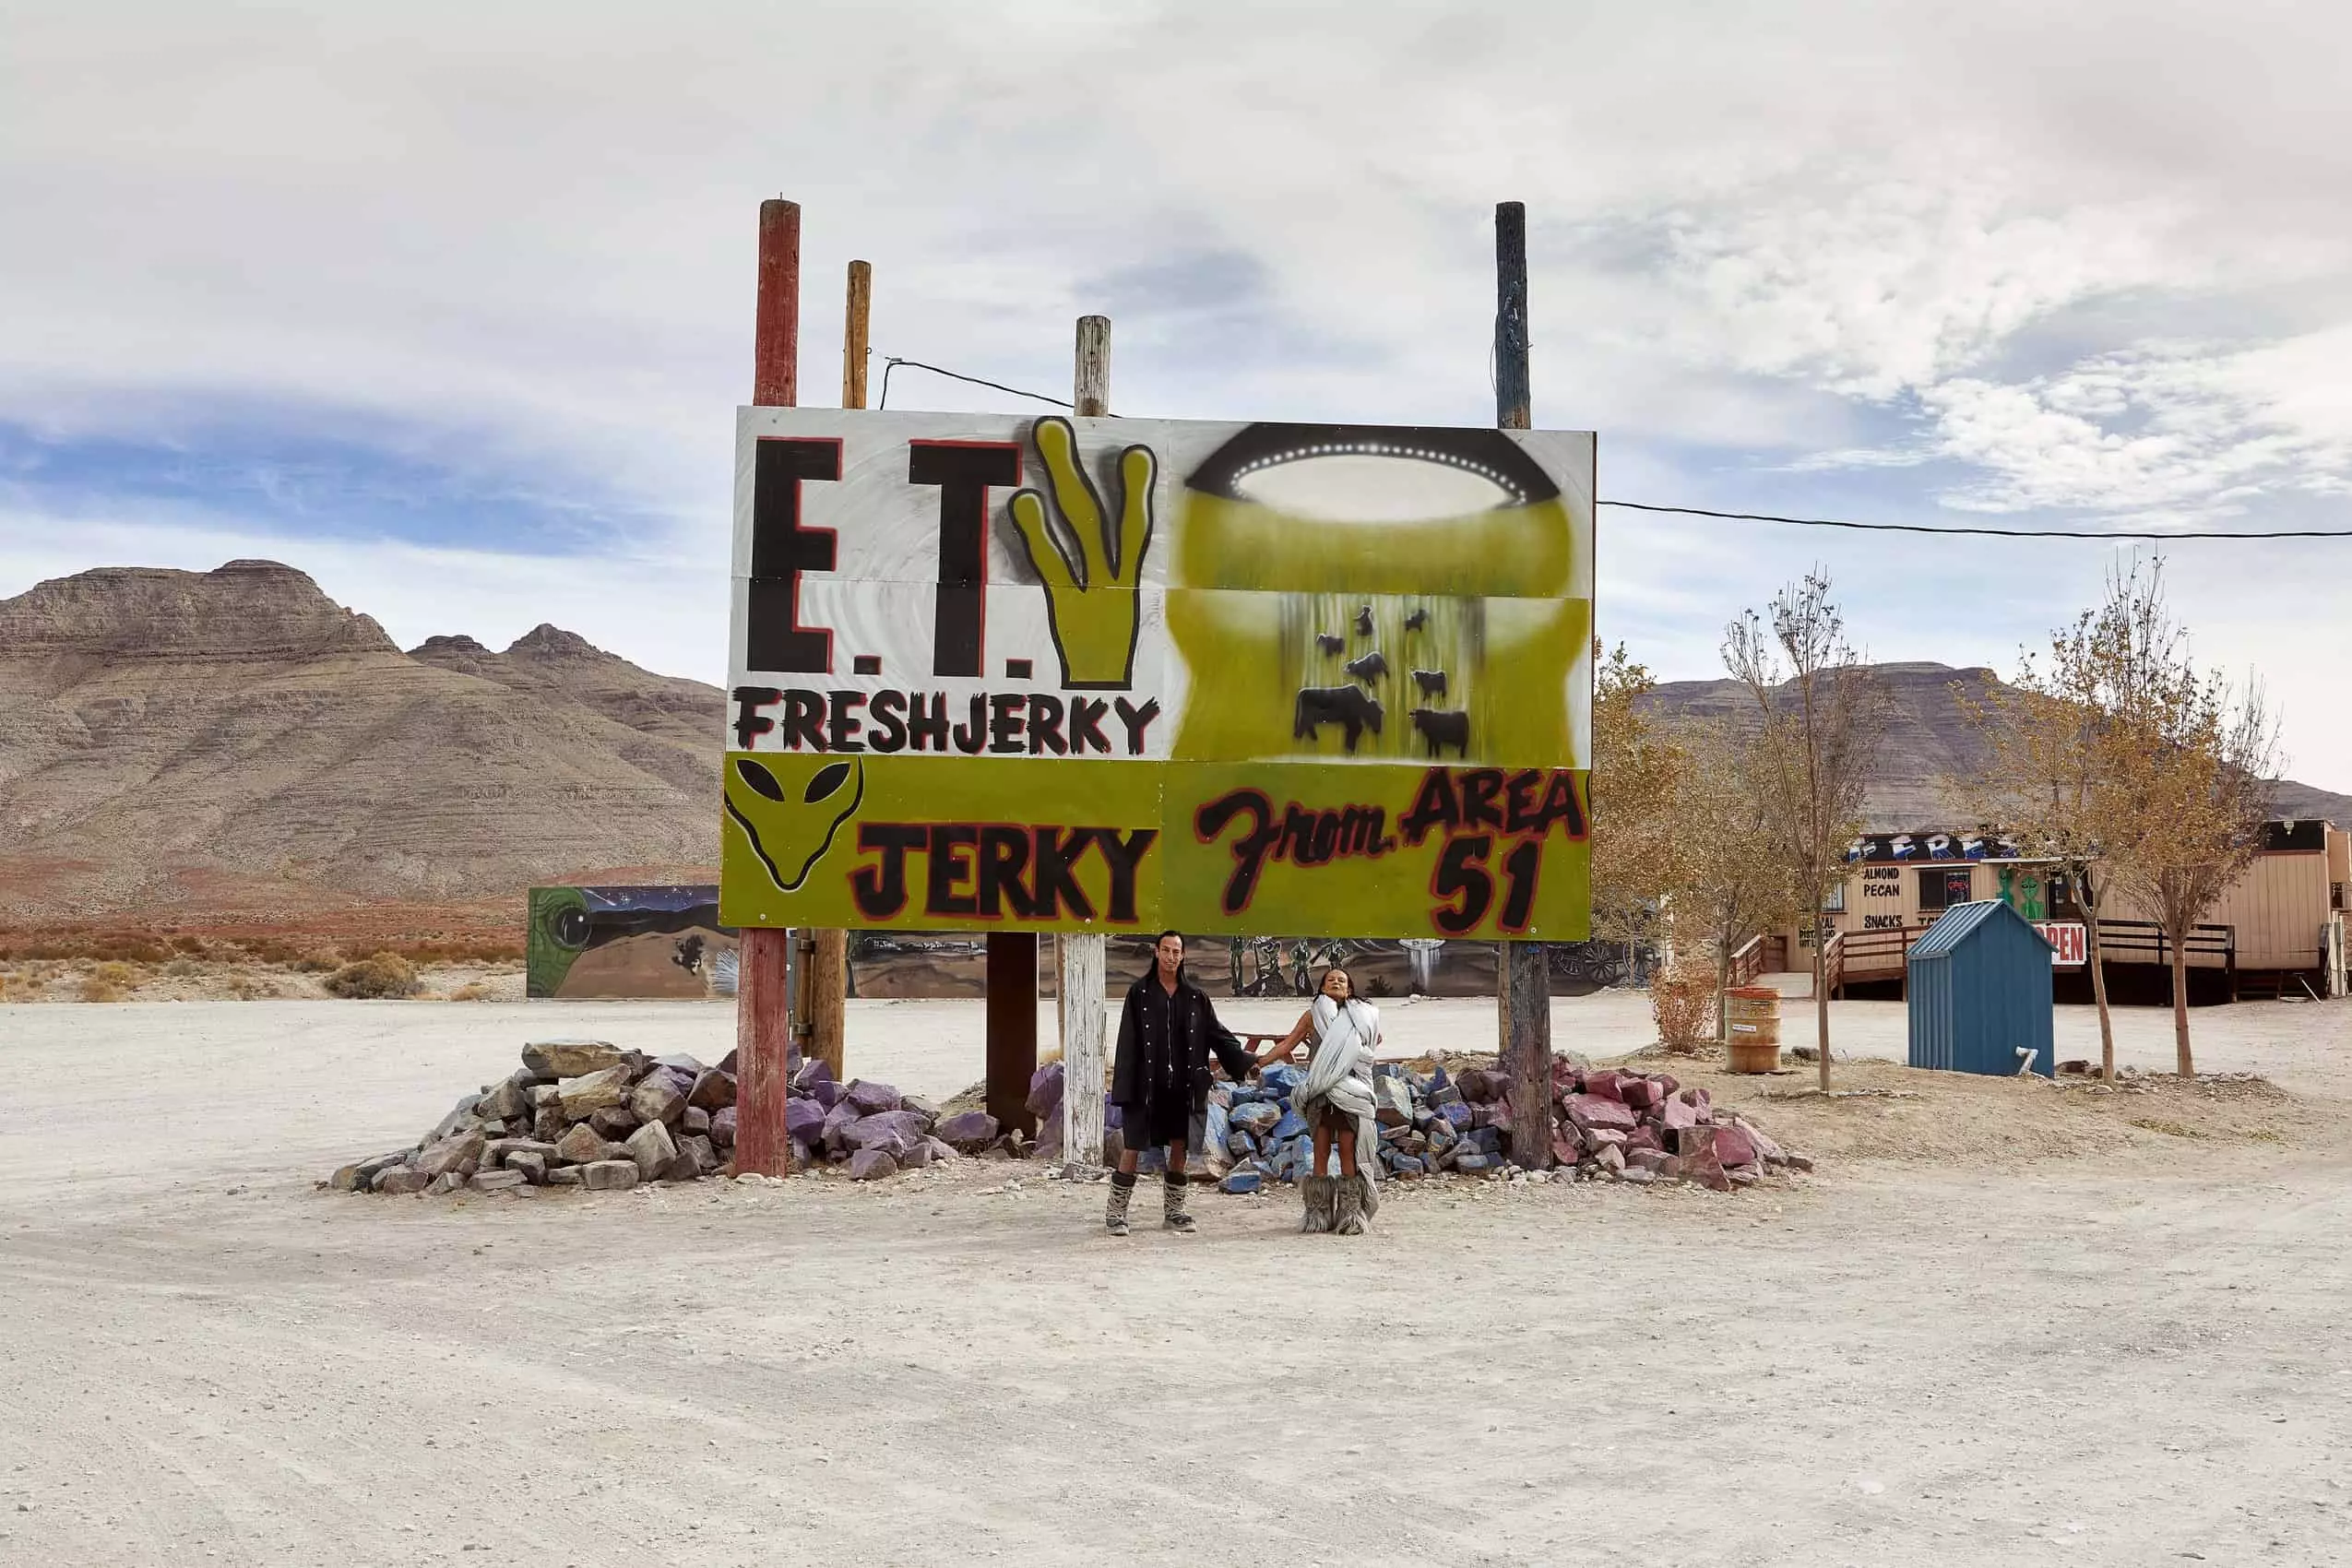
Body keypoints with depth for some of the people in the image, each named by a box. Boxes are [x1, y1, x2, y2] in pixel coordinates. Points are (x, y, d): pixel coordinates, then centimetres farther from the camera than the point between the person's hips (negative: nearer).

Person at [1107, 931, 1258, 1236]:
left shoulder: (1195, 996, 8)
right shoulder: (1139, 993, 0)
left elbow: (1218, 1034, 10)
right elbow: (1127, 1042, -3)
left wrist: (1247, 1061, 0)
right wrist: (1124, 1088, -9)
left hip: (1182, 1086, 3)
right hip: (1147, 1085, -3)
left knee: (1179, 1148, 8)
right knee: (1132, 1148, -3)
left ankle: (1173, 1211, 20)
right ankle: (1115, 1213, 5)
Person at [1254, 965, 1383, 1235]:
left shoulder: (1362, 1016, 9)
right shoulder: (1313, 1015, 9)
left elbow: (1376, 1039, 28)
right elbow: (1287, 1044, 7)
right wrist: (1260, 1061, -2)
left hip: (1350, 1089, 0)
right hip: (1320, 1090, 0)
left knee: (1348, 1149, -3)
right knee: (1321, 1149, -1)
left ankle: (1350, 1210, 2)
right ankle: (1319, 1211, 3)